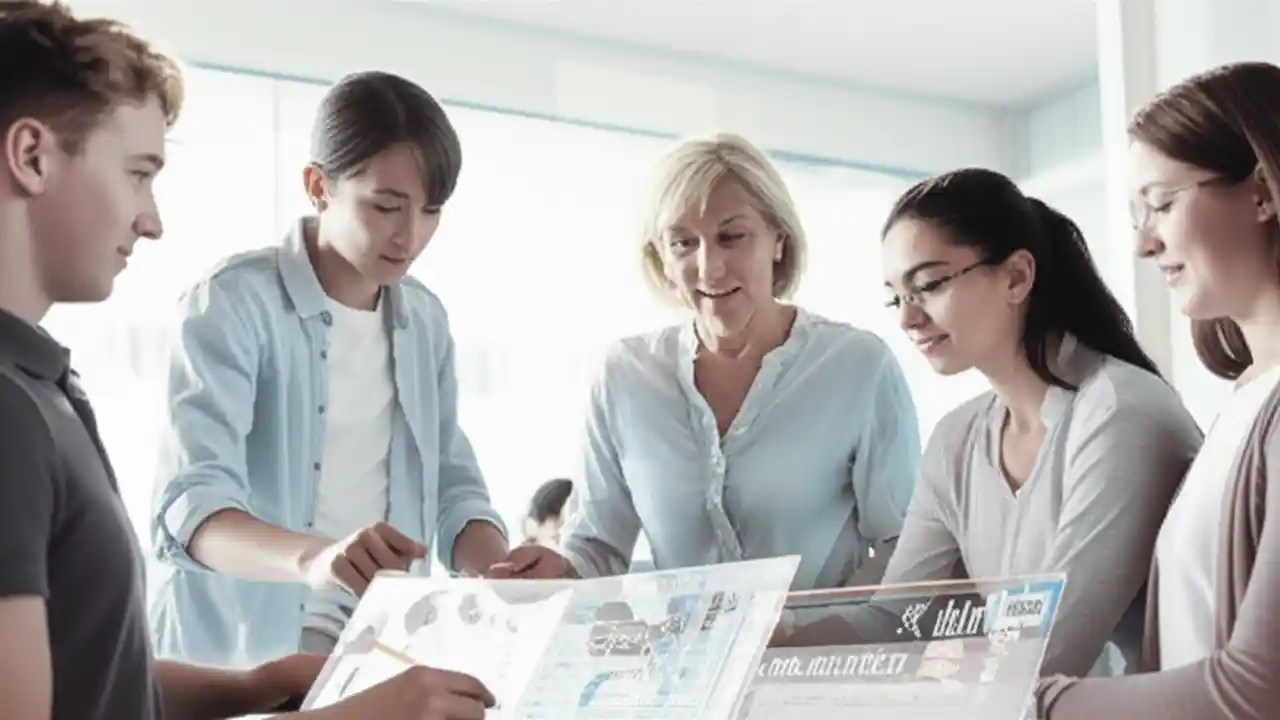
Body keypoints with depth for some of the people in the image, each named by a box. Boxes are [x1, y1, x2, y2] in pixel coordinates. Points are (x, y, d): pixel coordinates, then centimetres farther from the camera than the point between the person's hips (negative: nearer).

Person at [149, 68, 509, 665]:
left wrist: (510, 581, -10)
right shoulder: (234, 302, -10)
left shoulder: (425, 320, 9)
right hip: (240, 655, -5)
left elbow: (450, 483, 11)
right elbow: (190, 507, -20)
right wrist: (313, 558, -39)